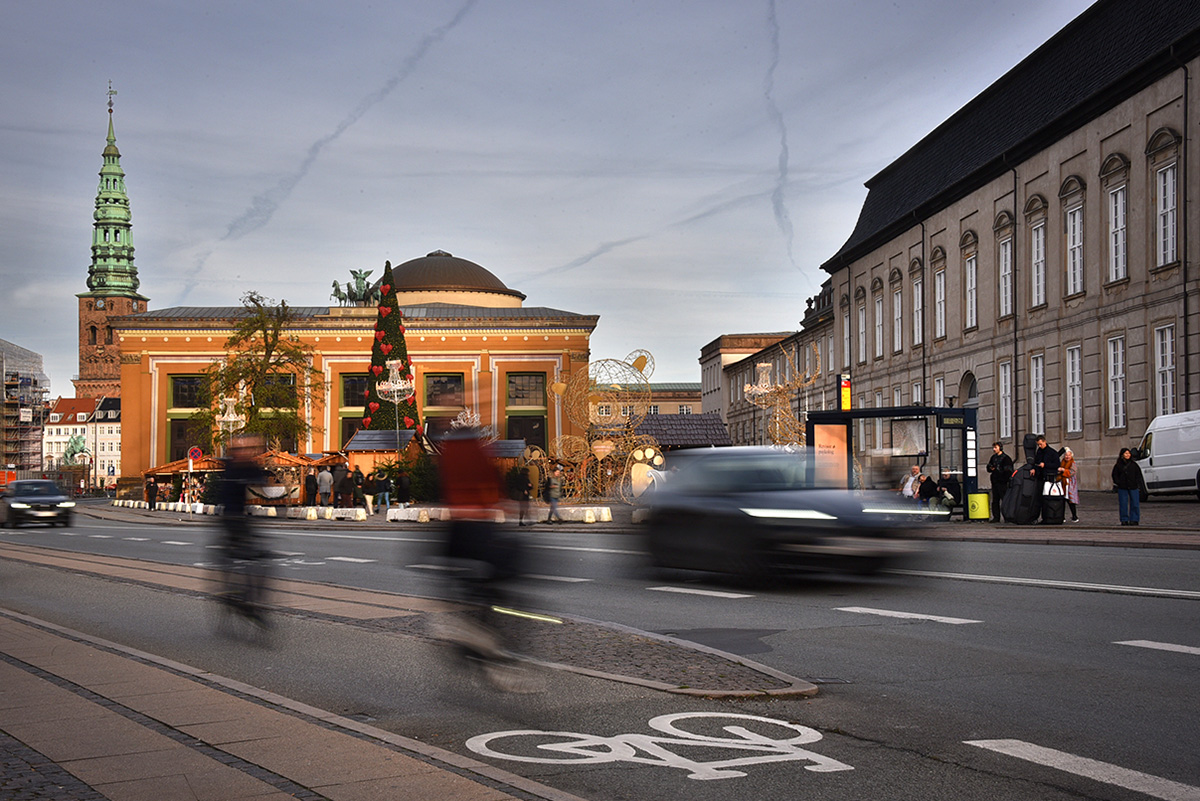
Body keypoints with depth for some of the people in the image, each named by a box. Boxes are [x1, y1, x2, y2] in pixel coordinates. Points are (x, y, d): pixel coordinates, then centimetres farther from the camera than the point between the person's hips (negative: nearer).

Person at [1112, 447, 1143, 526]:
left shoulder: (1134, 464, 8)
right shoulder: (1118, 465, 5)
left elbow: (1138, 475, 11)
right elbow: (1115, 475, 9)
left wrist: (1138, 485, 1)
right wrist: (1118, 483, -5)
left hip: (1133, 487, 1)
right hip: (1122, 488, -1)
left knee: (1135, 504, -1)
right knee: (1123, 505, 0)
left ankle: (1134, 519, 7)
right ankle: (1124, 520, 8)